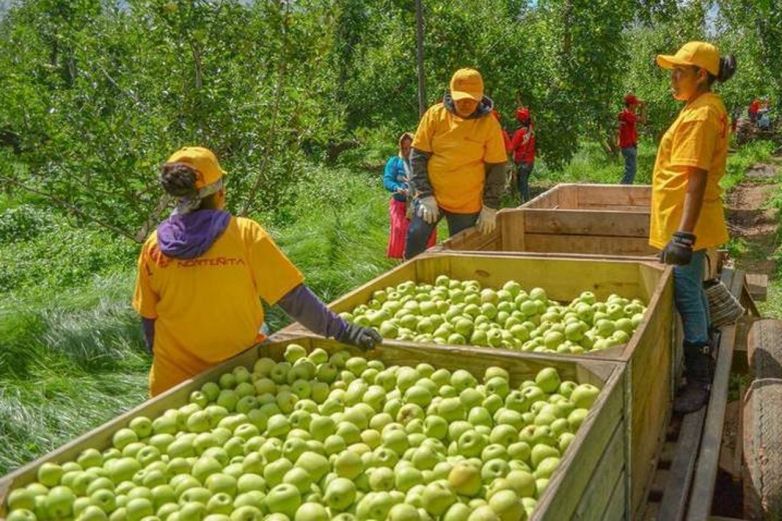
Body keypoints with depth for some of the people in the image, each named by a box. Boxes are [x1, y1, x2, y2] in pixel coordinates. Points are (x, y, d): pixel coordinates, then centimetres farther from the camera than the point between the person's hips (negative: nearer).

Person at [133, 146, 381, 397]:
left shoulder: (154, 246, -6)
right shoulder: (244, 234, -14)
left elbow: (148, 319, 3)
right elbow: (293, 298, -17)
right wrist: (342, 331, -14)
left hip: (172, 380, 2)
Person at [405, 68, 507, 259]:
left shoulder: (489, 124, -6)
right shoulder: (435, 114, -4)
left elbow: (496, 167, -1)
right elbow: (418, 156, -1)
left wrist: (490, 207, -3)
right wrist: (425, 195, -8)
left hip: (467, 205, 0)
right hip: (431, 197, 1)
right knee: (416, 237, -11)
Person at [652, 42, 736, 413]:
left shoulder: (700, 114, -18)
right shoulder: (706, 108, 13)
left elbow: (696, 178, -25)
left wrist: (684, 235, -29)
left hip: (685, 224, -10)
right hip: (687, 223, 10)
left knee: (687, 296, -5)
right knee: (692, 293, 19)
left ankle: (698, 382, 2)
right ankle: (701, 363, 33)